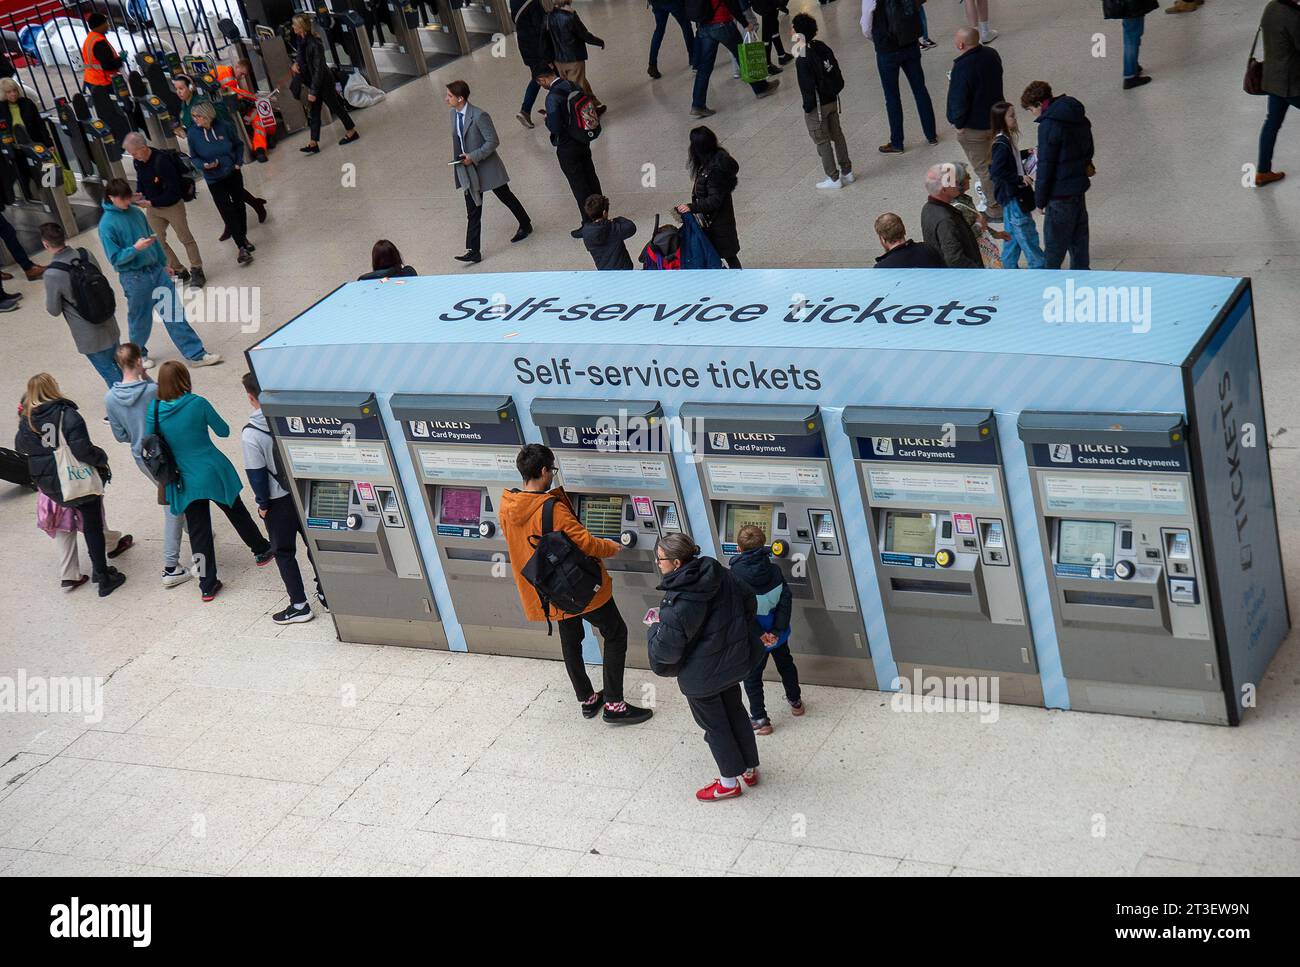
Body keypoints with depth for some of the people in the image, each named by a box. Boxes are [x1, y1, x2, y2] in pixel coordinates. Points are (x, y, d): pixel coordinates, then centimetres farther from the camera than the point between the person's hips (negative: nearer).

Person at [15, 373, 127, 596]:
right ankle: (103, 578, 11)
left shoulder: (27, 419, -3)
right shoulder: (68, 415, -18)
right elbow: (82, 450, -23)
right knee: (93, 526, 6)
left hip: (49, 485, 5)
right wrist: (102, 459, -6)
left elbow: (20, 447, 13)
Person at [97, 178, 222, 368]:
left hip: (156, 269, 5)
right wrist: (135, 249, -28)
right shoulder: (106, 225, -14)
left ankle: (196, 354, 6)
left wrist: (164, 263, 18)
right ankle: (138, 355, 36)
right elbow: (115, 258, -15)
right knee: (141, 320, 11)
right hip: (134, 278, -5)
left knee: (175, 312, 4)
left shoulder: (136, 212, 4)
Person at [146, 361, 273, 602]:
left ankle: (207, 586, 14)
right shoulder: (197, 404, -16)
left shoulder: (154, 410, -10)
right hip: (214, 472, -2)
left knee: (198, 532, 10)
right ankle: (261, 550, 42)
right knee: (237, 513, 22)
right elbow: (224, 431, -4)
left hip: (186, 480, 2)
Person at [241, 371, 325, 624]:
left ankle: (299, 605, 15)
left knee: (284, 553, 11)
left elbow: (256, 474, -15)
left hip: (279, 501, -4)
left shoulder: (251, 435, -20)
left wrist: (263, 504, -3)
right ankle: (325, 593, 27)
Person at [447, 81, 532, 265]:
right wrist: (459, 161, 11)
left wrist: (473, 157, -23)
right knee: (473, 212, 4)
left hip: (487, 167, -6)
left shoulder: (479, 116, -24)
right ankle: (473, 251, 4)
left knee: (506, 197, 16)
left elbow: (493, 141, -22)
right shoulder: (454, 113, 0)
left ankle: (525, 225, 41)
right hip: (468, 170, 6)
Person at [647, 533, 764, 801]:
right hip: (734, 661, 7)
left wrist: (656, 627, -8)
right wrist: (748, 635, 20)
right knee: (735, 712, 25)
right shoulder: (718, 574, -9)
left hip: (702, 674, -7)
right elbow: (748, 603, 5)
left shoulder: (678, 603, -32)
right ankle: (750, 769, 41)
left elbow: (666, 649, -28)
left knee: (714, 724, 13)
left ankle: (730, 782, 29)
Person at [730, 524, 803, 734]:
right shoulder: (774, 571, -13)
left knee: (752, 677, 15)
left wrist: (758, 634, -15)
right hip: (777, 634, 4)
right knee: (785, 665, 29)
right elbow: (785, 601, -15)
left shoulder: (734, 577, -22)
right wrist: (777, 630, -14)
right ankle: (795, 702, 47)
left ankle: (760, 719, 21)